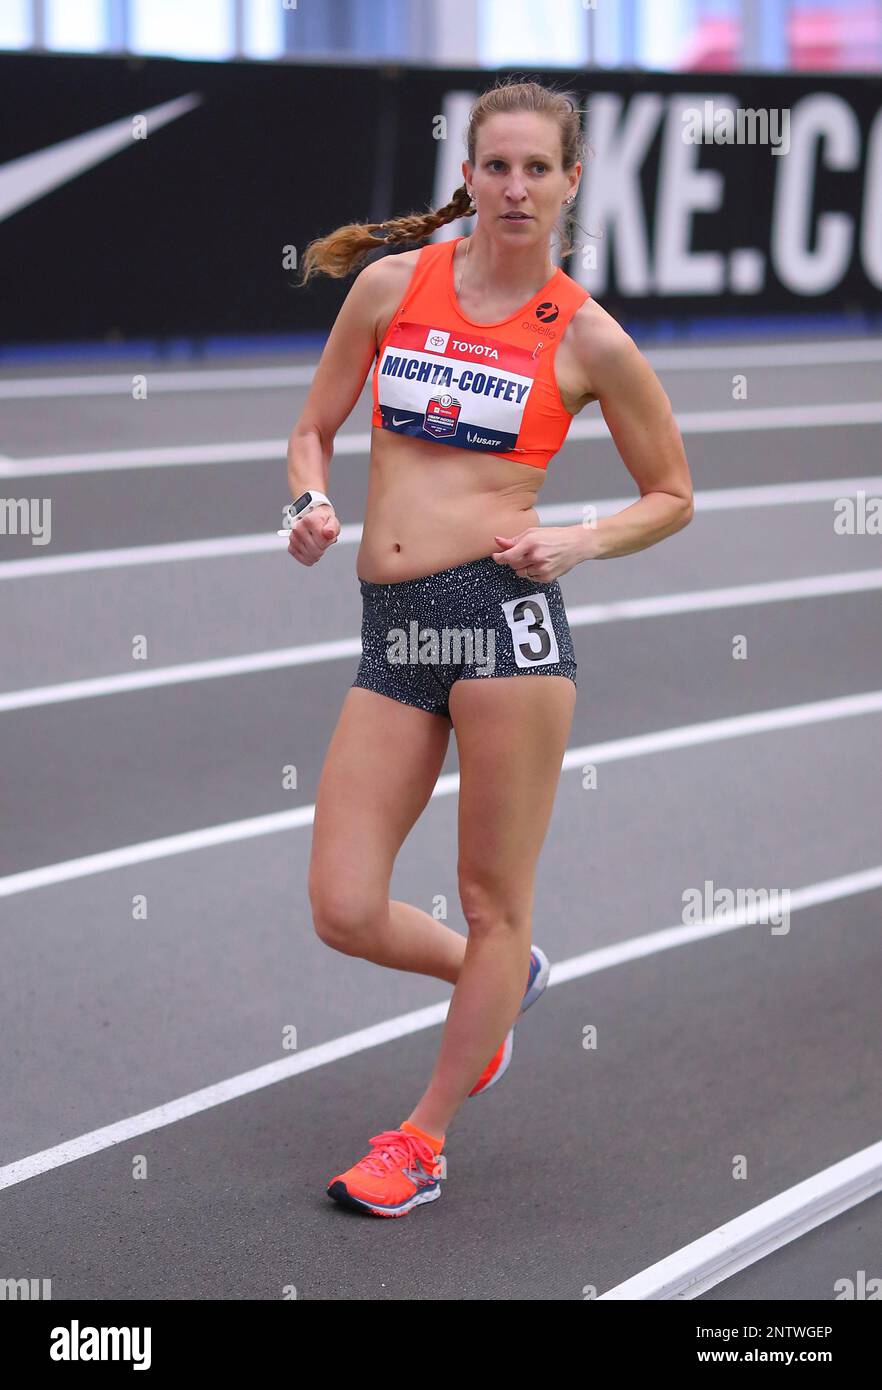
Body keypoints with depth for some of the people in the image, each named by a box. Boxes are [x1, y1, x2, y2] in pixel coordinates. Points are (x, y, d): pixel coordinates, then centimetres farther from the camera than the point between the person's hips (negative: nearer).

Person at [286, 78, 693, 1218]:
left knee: (495, 905, 3)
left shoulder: (588, 339, 2)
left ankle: (422, 1136, 23)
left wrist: (578, 543, -5)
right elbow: (313, 430, 18)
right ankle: (499, 980, 32)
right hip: (392, 627, 3)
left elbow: (671, 496, 12)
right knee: (344, 913, 0)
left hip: (504, 610, -3)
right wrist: (313, 505, -3)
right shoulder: (391, 285, 9)